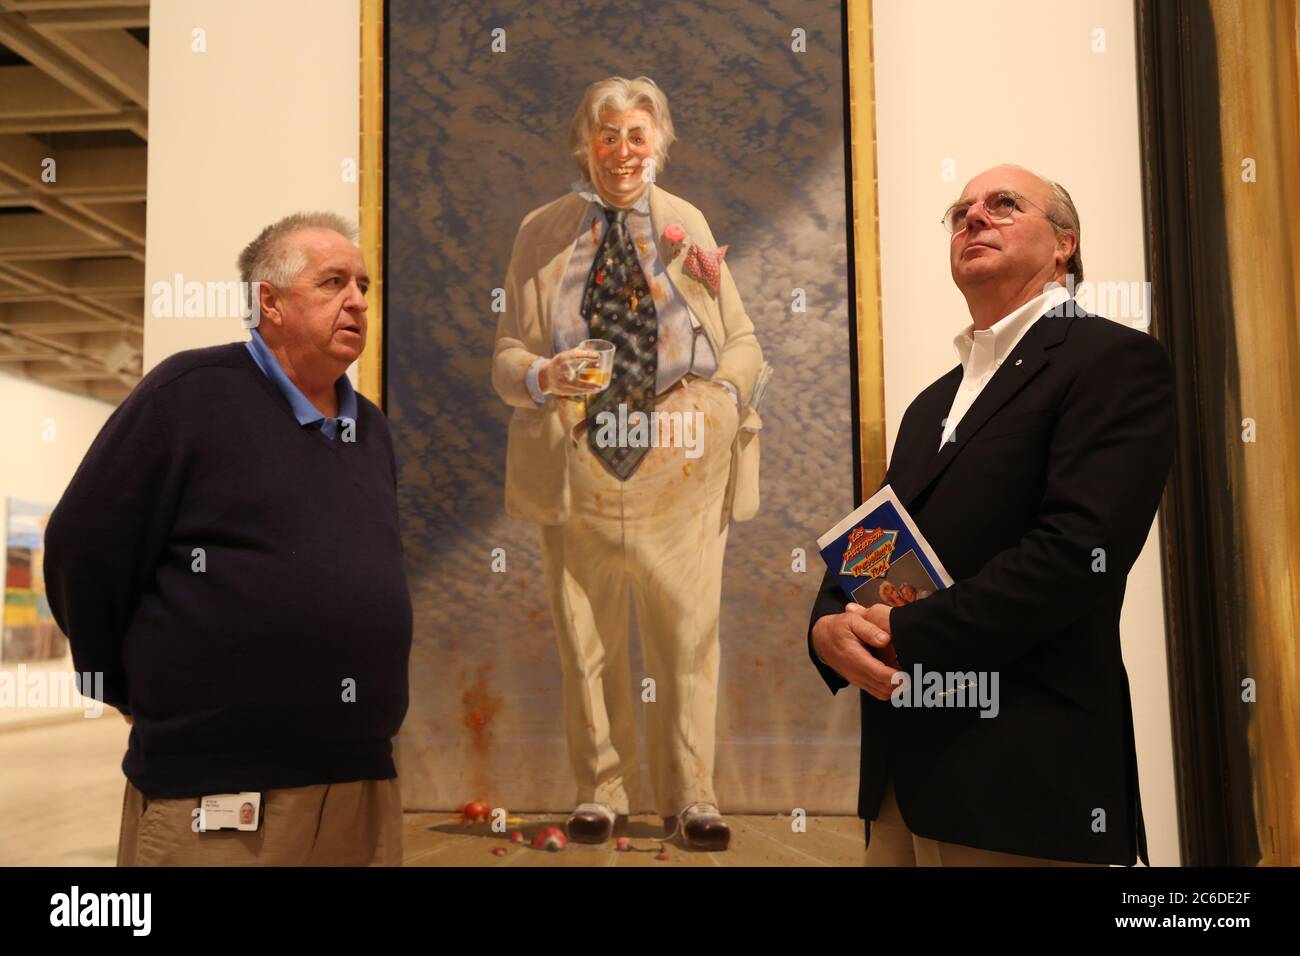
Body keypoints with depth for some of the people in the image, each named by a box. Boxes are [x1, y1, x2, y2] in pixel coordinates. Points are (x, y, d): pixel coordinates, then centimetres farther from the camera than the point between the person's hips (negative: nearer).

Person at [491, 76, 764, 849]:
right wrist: (544, 376, -18)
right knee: (587, 640, 8)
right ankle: (603, 788, 25)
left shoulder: (689, 226, 10)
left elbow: (743, 342, 11)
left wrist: (721, 394, -9)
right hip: (576, 469, 0)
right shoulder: (541, 233, 7)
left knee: (688, 637, 5)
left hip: (683, 468, 0)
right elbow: (507, 357, 5)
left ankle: (692, 795, 20)